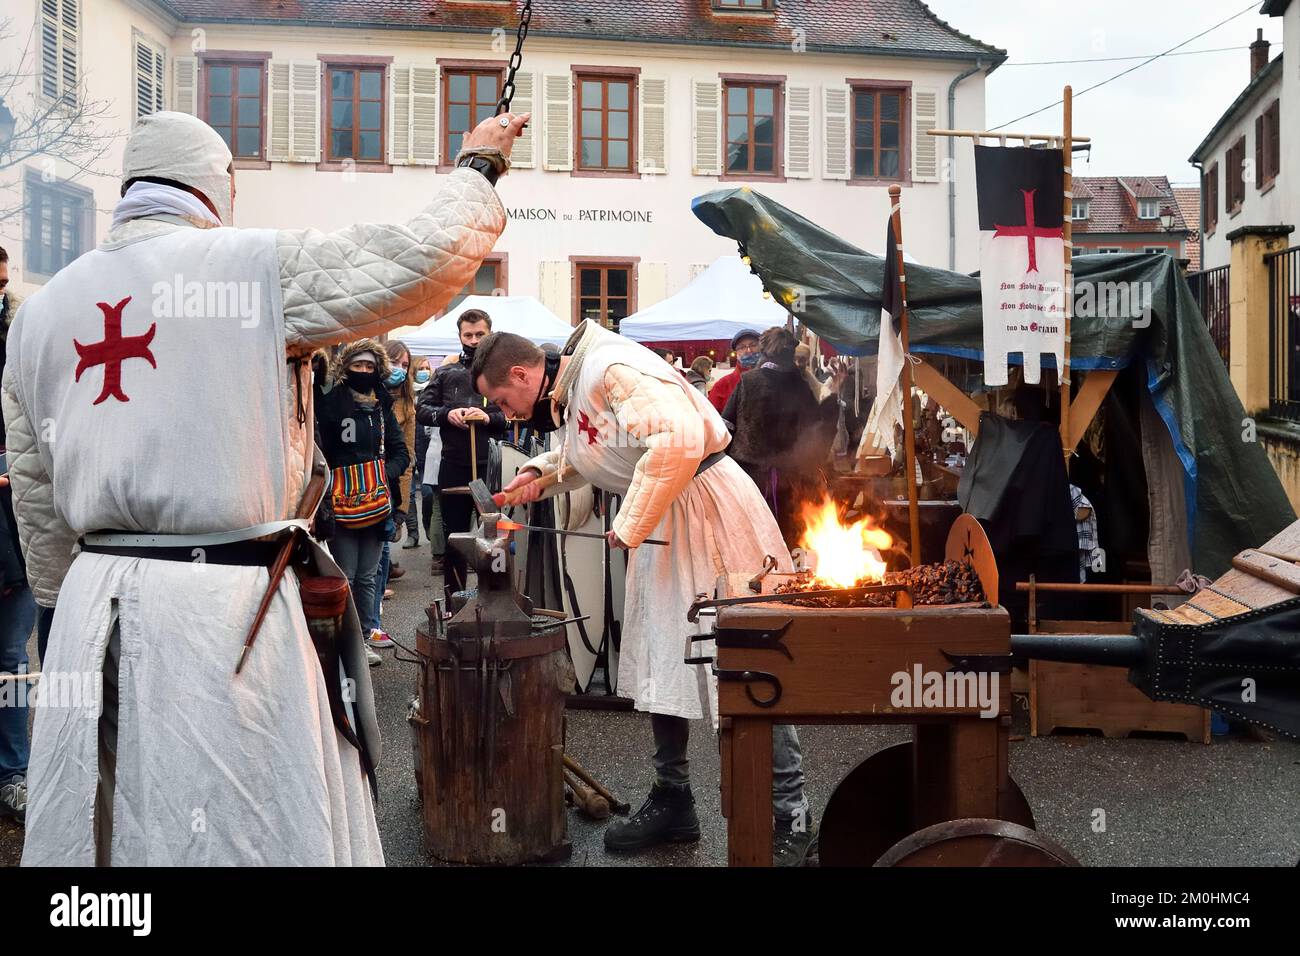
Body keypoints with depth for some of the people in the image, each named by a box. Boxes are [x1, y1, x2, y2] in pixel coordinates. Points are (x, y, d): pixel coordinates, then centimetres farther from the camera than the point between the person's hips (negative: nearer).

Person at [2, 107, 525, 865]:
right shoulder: (258, 266, -7)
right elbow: (431, 254, -8)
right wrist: (478, 166, 11)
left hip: (94, 608, 6)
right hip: (229, 608, -6)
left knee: (94, 832, 17)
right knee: (257, 835, 6)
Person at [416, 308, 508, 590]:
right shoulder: (445, 373, 13)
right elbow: (421, 409, 11)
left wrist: (490, 418, -17)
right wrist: (445, 414, -7)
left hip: (491, 466, -3)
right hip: (453, 468, 3)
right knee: (454, 535, 12)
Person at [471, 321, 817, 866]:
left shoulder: (610, 368, -21)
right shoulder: (563, 400, 9)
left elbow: (679, 438, -33)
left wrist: (630, 524, -25)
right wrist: (540, 472, 9)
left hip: (707, 510, -10)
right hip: (660, 525, 10)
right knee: (659, 662, 13)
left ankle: (790, 817, 7)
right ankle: (672, 801, 27)